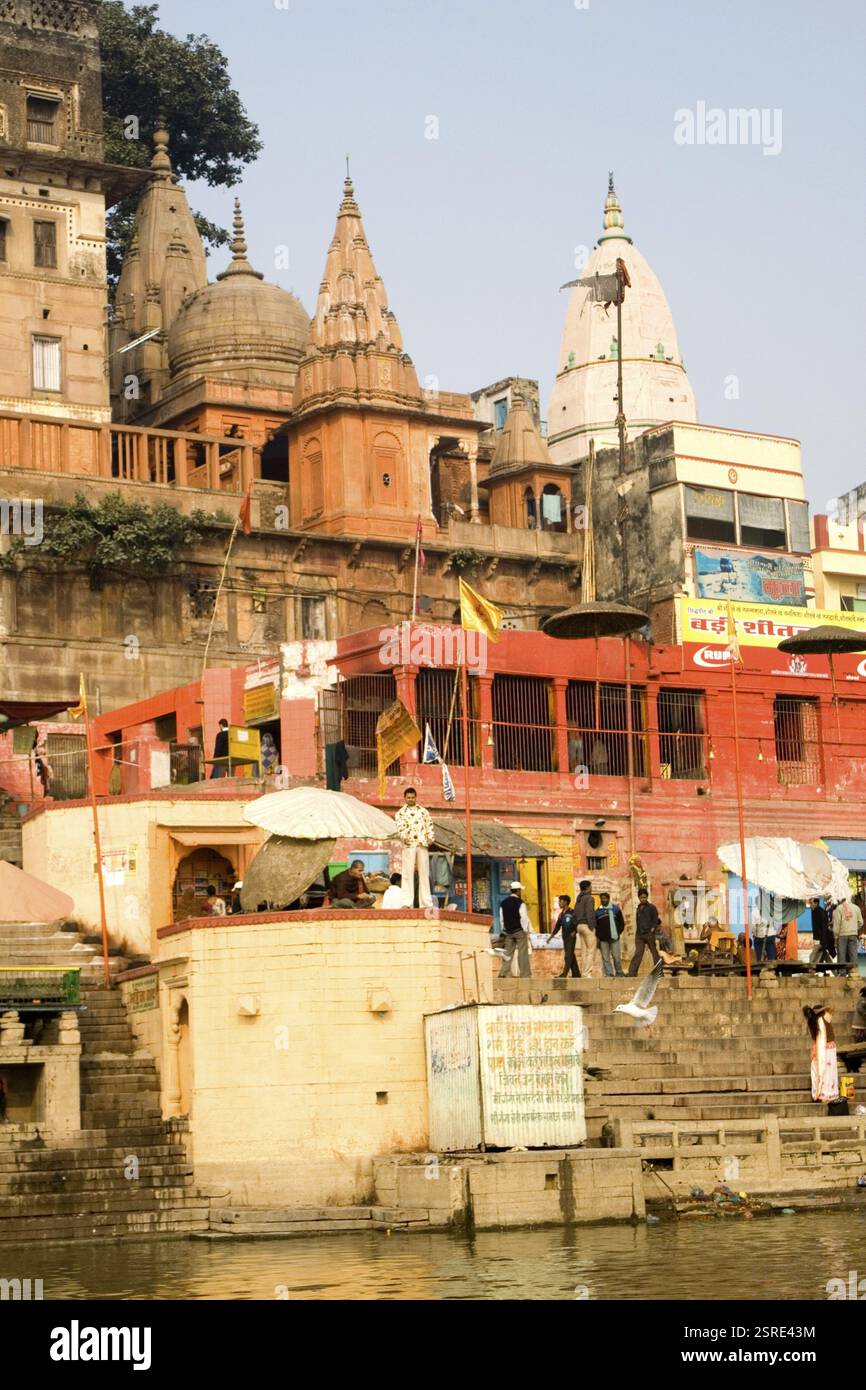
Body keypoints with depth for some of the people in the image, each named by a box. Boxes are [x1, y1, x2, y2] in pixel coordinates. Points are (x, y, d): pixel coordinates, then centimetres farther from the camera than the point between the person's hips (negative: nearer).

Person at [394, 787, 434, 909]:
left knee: (424, 873, 4)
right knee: (407, 874, -5)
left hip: (423, 845, 3)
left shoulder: (423, 811, 16)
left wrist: (430, 838, -3)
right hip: (409, 845, -3)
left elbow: (429, 825, 13)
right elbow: (400, 827, -8)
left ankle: (426, 902, 6)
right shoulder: (401, 813, 6)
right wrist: (404, 837, -26)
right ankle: (407, 902, -6)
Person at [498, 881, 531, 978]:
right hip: (519, 930, -5)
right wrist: (527, 930, -7)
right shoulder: (519, 902, -12)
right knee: (523, 953, 1)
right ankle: (525, 974, 2)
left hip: (508, 931, 5)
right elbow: (524, 918, -14)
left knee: (508, 953, 9)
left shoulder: (503, 903, 6)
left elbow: (501, 919, 11)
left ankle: (504, 973, 4)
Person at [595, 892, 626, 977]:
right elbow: (595, 925, 16)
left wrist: (618, 933, -2)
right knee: (605, 957, -2)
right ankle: (609, 973, 1)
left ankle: (619, 972, 8)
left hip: (614, 937, -2)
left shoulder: (615, 909, 8)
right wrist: (598, 935, 4)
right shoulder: (598, 911, 13)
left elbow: (621, 923, 9)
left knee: (616, 956, -5)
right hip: (603, 938, 2)